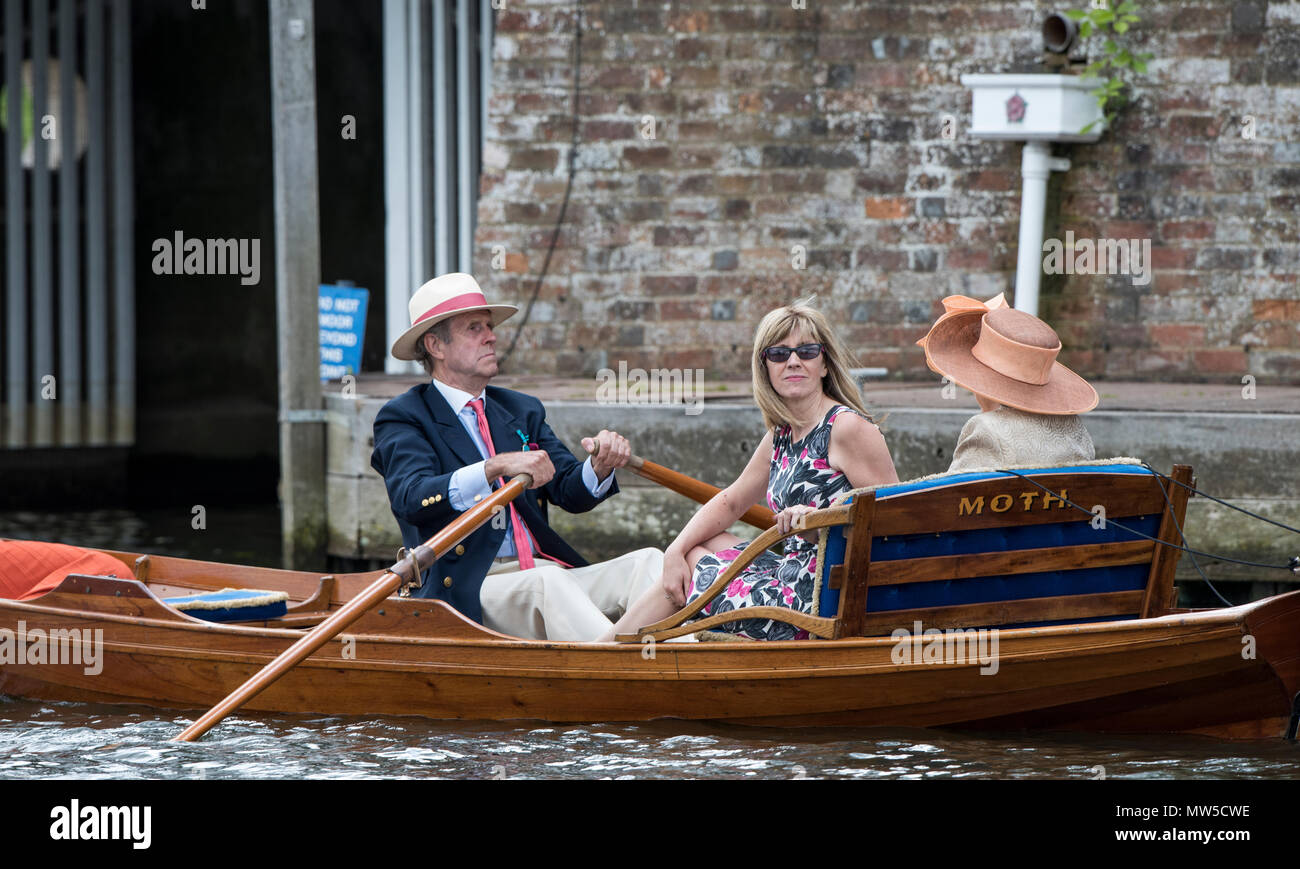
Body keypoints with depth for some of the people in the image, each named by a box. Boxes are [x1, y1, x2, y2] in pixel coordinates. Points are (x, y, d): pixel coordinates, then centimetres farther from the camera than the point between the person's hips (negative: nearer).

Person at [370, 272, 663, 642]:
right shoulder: (403, 418, 4)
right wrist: (496, 467, -31)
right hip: (464, 593, -6)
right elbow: (411, 499, -17)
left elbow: (571, 493, 10)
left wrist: (600, 466, -14)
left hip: (548, 572, 6)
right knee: (546, 582, -36)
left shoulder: (522, 411, 23)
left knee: (647, 562, -18)